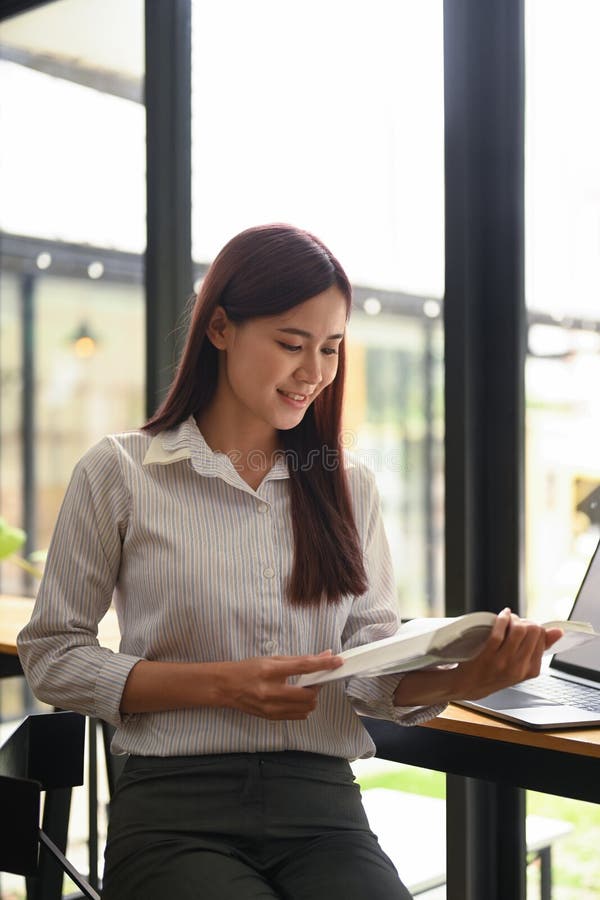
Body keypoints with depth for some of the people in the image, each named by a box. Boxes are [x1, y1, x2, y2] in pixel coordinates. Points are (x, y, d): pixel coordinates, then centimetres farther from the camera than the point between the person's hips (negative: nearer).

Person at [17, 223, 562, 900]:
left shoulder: (348, 486, 13)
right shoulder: (120, 473, 3)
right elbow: (51, 657, 1)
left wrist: (463, 677, -16)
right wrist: (221, 685, -11)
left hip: (321, 801, 3)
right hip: (177, 807, -2)